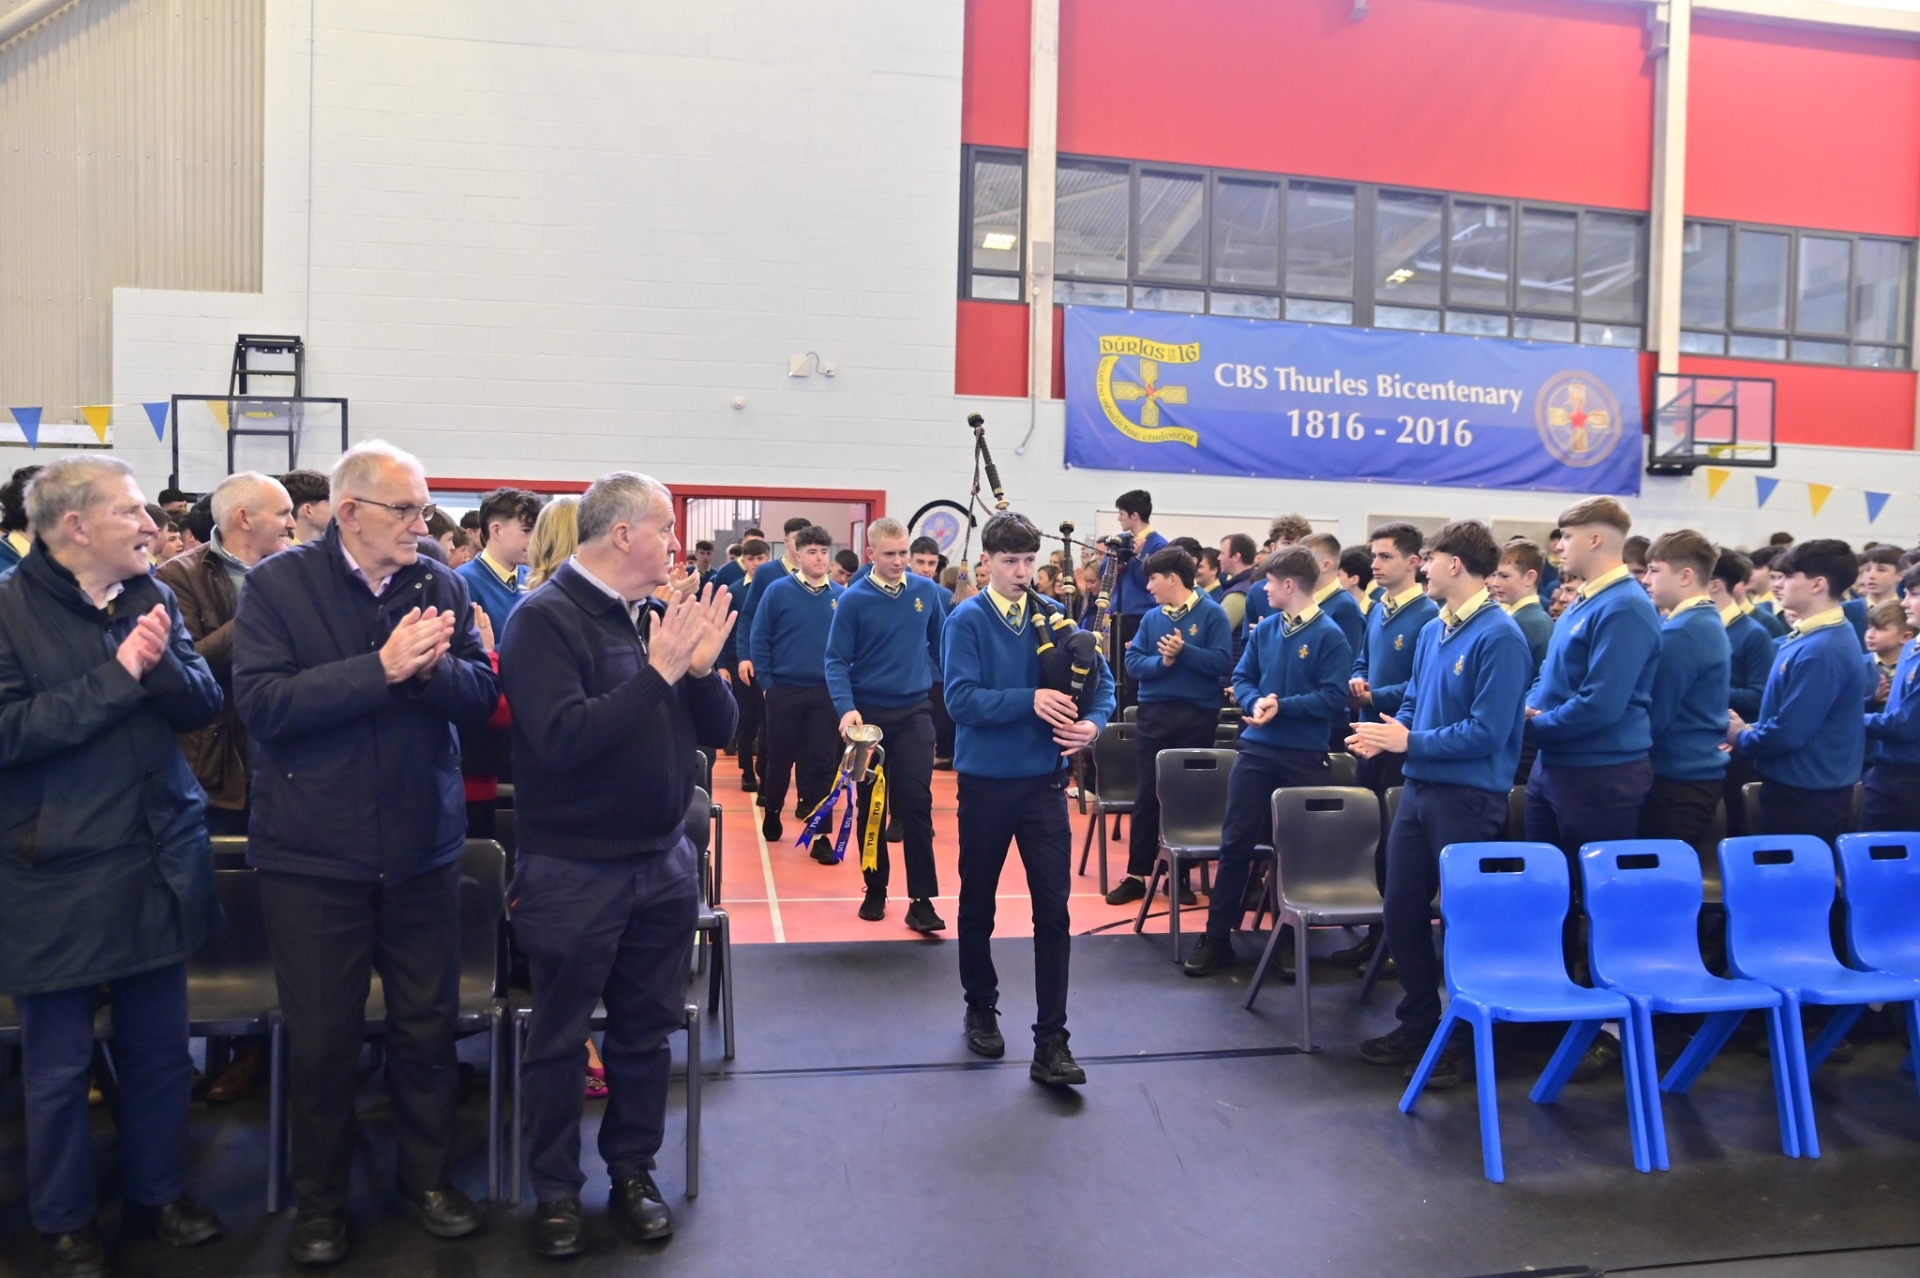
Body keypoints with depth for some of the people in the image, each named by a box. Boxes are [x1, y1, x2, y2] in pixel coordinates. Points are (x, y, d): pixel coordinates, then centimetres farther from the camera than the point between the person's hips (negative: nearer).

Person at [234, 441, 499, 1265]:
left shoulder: (441, 586, 1)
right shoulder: (278, 585, -7)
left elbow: (481, 696, -3)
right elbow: (261, 702, -18)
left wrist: (432, 666, -23)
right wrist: (381, 669, -25)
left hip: (424, 847, 3)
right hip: (313, 854, -2)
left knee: (427, 1025, 14)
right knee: (321, 1036, 10)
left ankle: (427, 1177, 33)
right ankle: (320, 1199, 31)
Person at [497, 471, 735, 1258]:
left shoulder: (662, 614, 3)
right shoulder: (545, 618, -15)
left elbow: (718, 731, 4)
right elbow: (563, 739, -27)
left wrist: (701, 668, -14)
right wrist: (658, 671, -26)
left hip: (664, 861, 6)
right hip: (574, 871, -5)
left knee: (647, 1030, 16)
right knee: (559, 1039, 10)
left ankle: (633, 1172, 33)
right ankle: (556, 1190, 27)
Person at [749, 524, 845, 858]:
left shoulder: (842, 596, 2)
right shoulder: (778, 591, -6)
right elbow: (759, 639, -4)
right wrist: (767, 682, -6)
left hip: (827, 693, 2)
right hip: (785, 690, -1)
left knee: (821, 762, 3)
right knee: (780, 758, 12)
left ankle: (820, 833, 10)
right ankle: (771, 814, 34)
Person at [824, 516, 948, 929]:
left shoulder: (926, 591, 0)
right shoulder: (853, 599, -8)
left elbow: (941, 645, 11)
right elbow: (836, 660, -10)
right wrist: (846, 708, -24)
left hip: (915, 712, 1)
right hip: (869, 713, -1)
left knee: (916, 803, -5)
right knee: (870, 807, 9)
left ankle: (921, 899, 0)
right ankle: (875, 889, 23)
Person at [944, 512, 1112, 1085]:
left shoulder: (1056, 616, 2)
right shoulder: (967, 620, -8)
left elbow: (1102, 680, 4)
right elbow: (961, 700, -17)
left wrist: (1092, 723, -16)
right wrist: (1030, 700, -25)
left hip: (1043, 781, 2)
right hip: (985, 781, -2)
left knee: (1053, 910, -1)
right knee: (978, 905, 14)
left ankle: (1050, 1043, 6)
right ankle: (981, 1010, 35)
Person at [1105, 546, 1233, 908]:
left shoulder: (1211, 613, -5)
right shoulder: (1151, 618, 8)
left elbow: (1223, 663, -13)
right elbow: (1132, 664, 1)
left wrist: (1183, 652, -21)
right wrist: (1162, 660, -16)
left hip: (1196, 716, -3)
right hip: (1153, 714, 3)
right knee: (1148, 794, 6)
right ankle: (1136, 875, 12)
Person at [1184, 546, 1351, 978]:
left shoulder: (1330, 635, -9)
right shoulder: (1264, 630, 6)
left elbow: (1333, 699, -14)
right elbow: (1241, 679, 8)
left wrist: (1282, 706, -20)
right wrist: (1255, 702, -12)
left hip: (1304, 756, -4)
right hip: (1256, 749, 4)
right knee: (1235, 842, 3)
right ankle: (1218, 937, 12)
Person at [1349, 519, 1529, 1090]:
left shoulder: (1500, 636, -17)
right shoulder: (1431, 632, 9)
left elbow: (1486, 732, -21)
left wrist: (1410, 742, -17)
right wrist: (1386, 733, -5)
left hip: (1469, 796, -8)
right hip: (1418, 787, 8)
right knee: (1402, 910, 13)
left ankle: (1468, 1041, 22)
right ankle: (1419, 1024, 30)